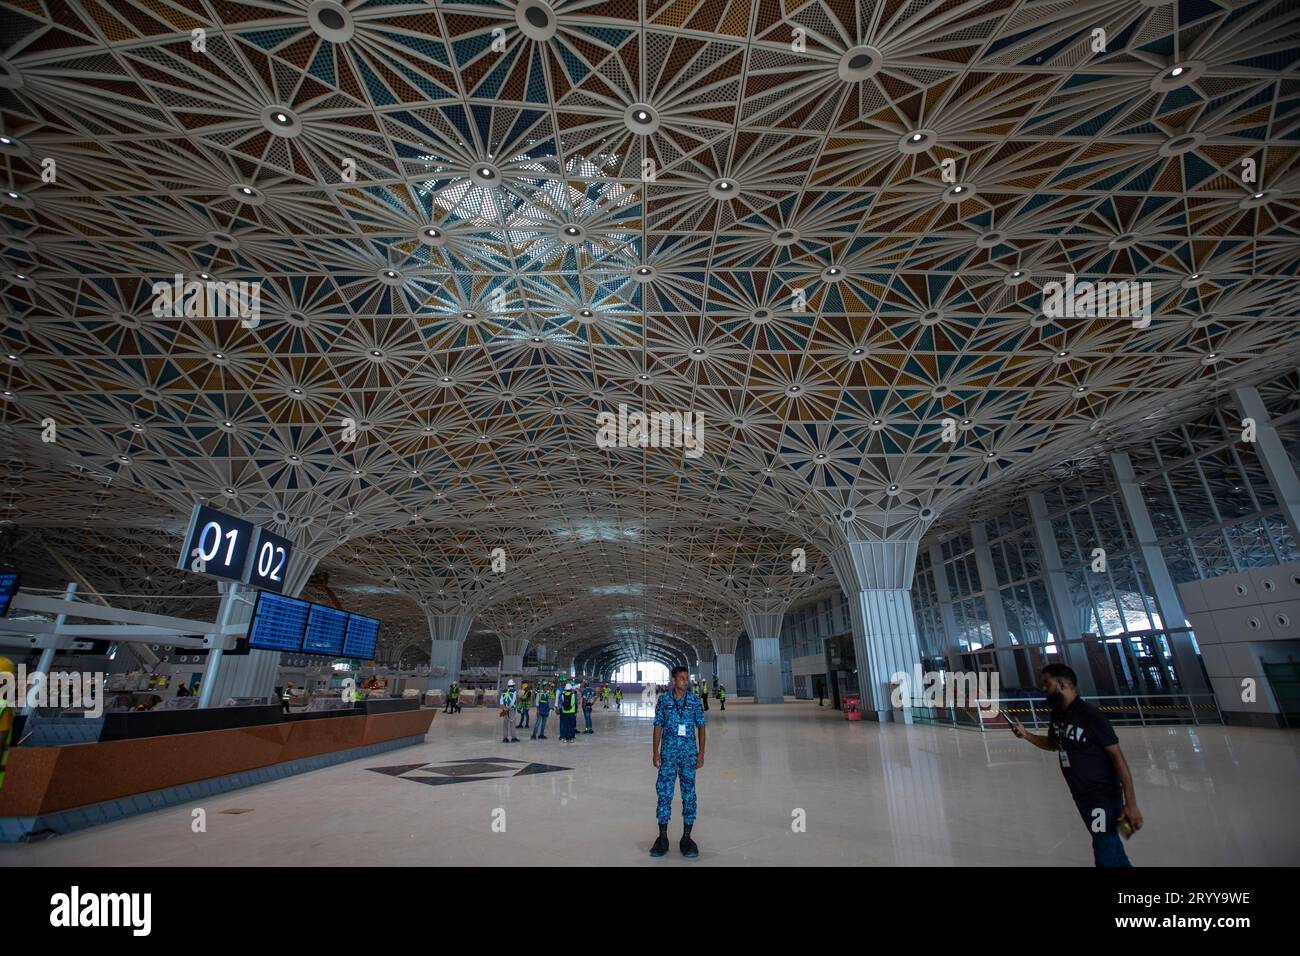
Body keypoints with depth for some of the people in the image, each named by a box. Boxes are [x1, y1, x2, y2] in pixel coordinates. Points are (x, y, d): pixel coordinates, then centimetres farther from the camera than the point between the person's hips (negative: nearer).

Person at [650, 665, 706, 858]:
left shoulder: (695, 701, 0)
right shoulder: (664, 700, 0)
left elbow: (701, 727, 4)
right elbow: (658, 726, 3)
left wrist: (701, 753, -1)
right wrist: (655, 752, -1)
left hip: (689, 753, 0)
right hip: (668, 753, 0)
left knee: (689, 794, 5)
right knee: (664, 793, 3)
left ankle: (686, 839, 19)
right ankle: (662, 838, 17)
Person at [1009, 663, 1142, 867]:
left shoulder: (1091, 716, -22)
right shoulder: (1057, 715, 2)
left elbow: (1118, 758, -21)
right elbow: (1053, 743, 19)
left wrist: (1131, 804, -23)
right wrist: (1026, 735, 2)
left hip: (1103, 796, -8)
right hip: (1081, 795, 8)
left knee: (1105, 854, -4)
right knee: (1110, 845, 21)